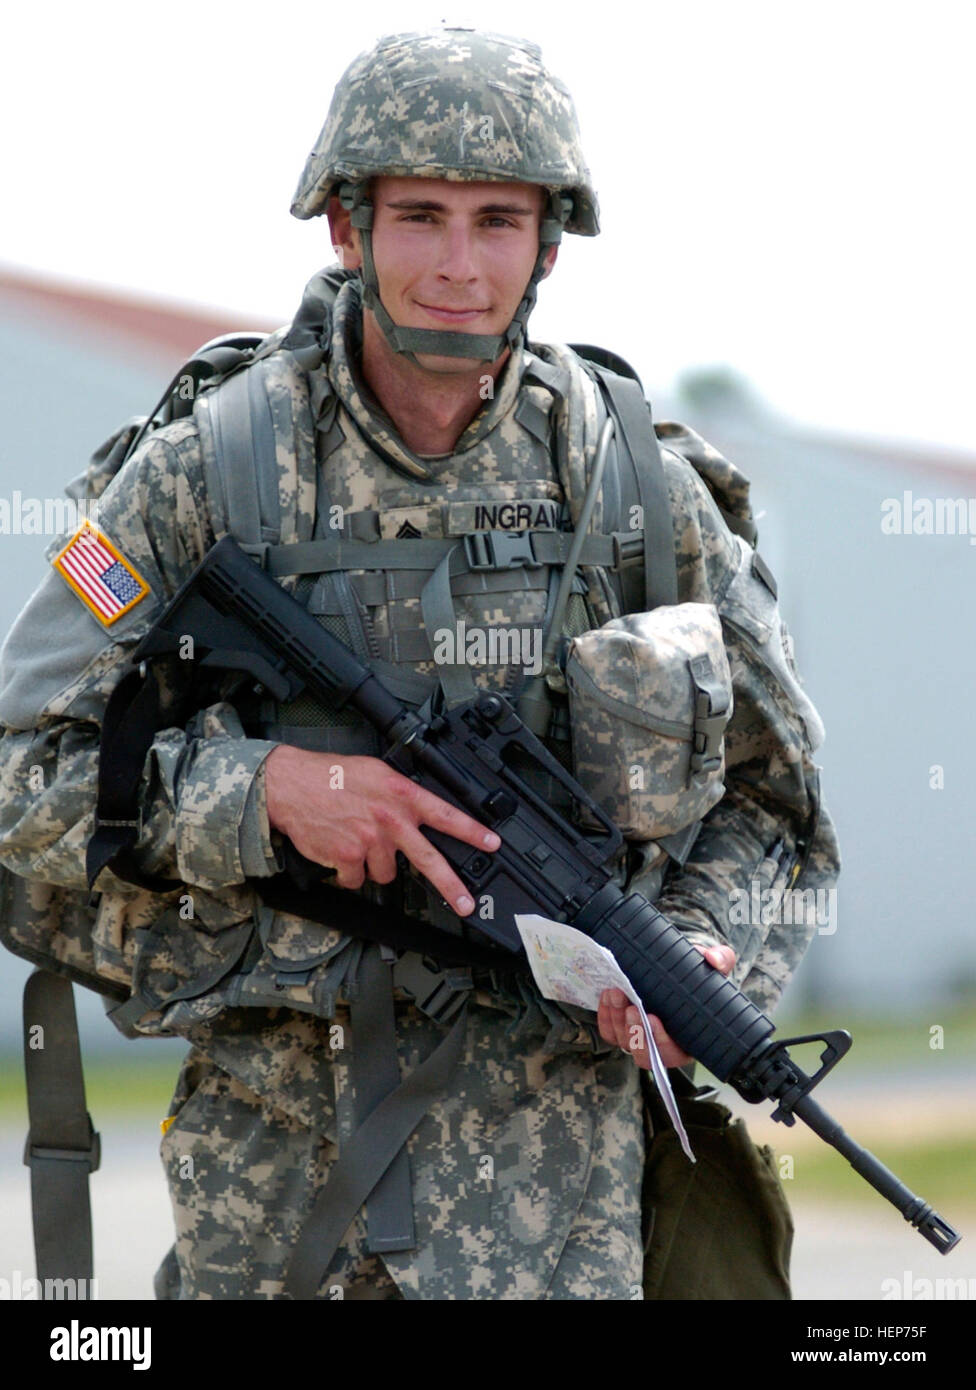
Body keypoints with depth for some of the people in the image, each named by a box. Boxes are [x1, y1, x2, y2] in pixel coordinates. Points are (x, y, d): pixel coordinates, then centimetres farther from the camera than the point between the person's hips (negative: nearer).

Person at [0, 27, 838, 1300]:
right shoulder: (208, 471, -1)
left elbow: (770, 796, 11)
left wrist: (699, 951, -8)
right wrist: (268, 788, -16)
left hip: (536, 1085, -1)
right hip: (266, 1088, 1)